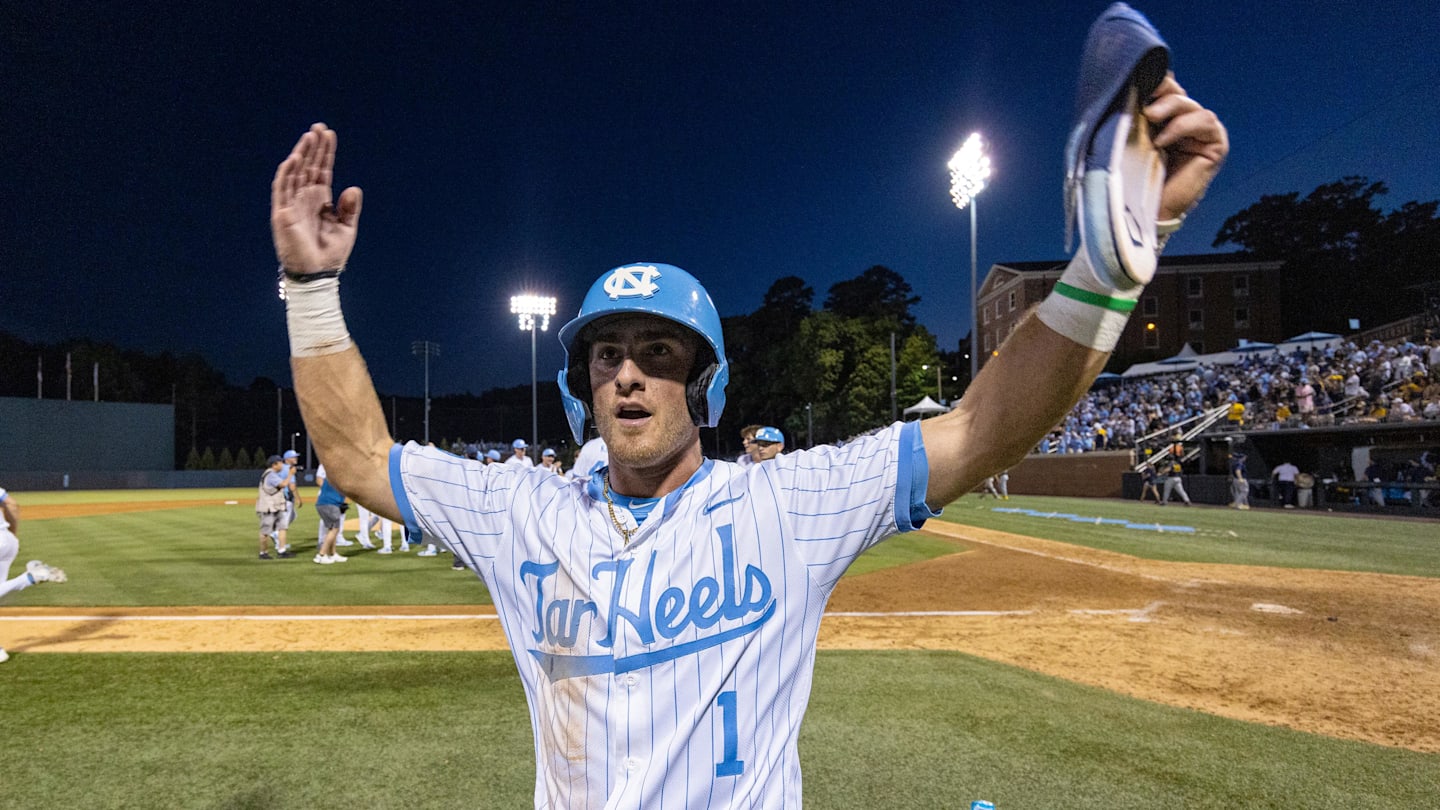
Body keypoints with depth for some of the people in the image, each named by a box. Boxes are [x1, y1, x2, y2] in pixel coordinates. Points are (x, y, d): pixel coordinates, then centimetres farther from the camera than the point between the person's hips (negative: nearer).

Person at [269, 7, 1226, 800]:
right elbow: (358, 454, -1)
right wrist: (314, 284, -11)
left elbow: (984, 433, -23)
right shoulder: (523, 513, -6)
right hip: (568, 793, 3)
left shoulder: (788, 504, -16)